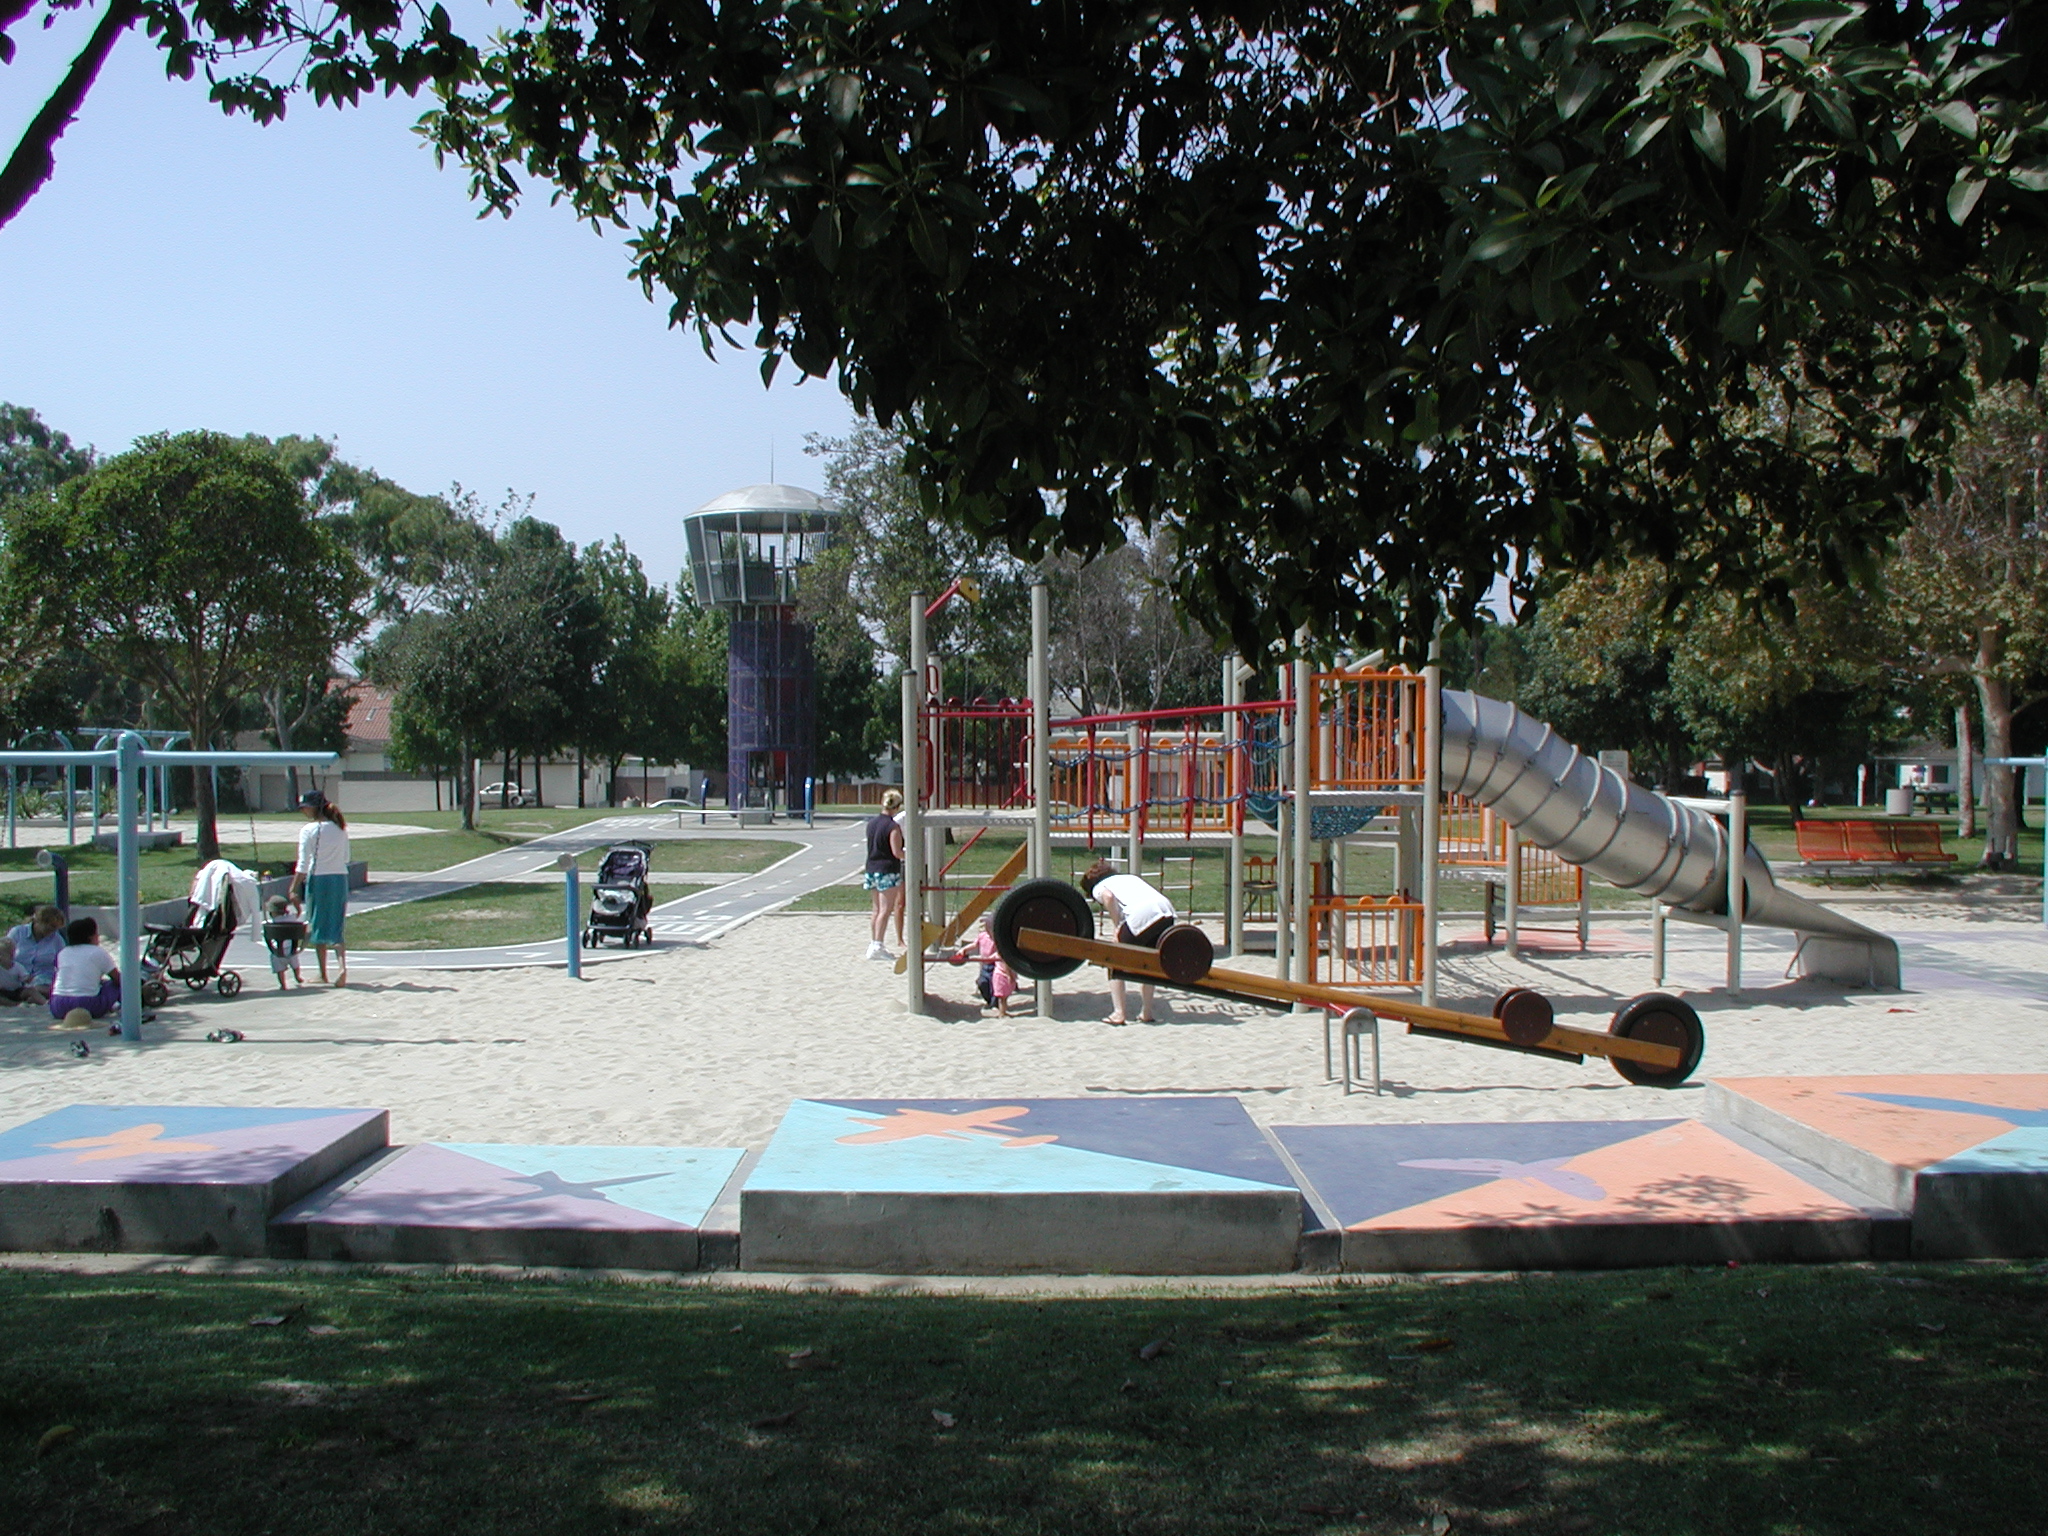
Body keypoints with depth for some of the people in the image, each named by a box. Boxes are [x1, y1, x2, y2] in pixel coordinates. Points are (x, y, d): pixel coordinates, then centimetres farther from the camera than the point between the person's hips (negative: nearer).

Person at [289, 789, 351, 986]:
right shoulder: (340, 828, 6)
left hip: (318, 879, -4)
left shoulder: (309, 830, -9)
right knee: (335, 927, 8)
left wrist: (294, 889, -7)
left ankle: (323, 974, 14)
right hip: (340, 879, 4)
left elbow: (303, 865, -11)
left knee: (318, 926, 9)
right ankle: (342, 965, -14)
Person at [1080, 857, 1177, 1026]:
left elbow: (1108, 896, -2)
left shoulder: (1098, 887, 21)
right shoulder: (1130, 877, 38)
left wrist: (1118, 925, 3)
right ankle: (1146, 1013, 25)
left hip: (1140, 915, -5)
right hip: (1167, 912, 5)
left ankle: (1118, 1014, 8)